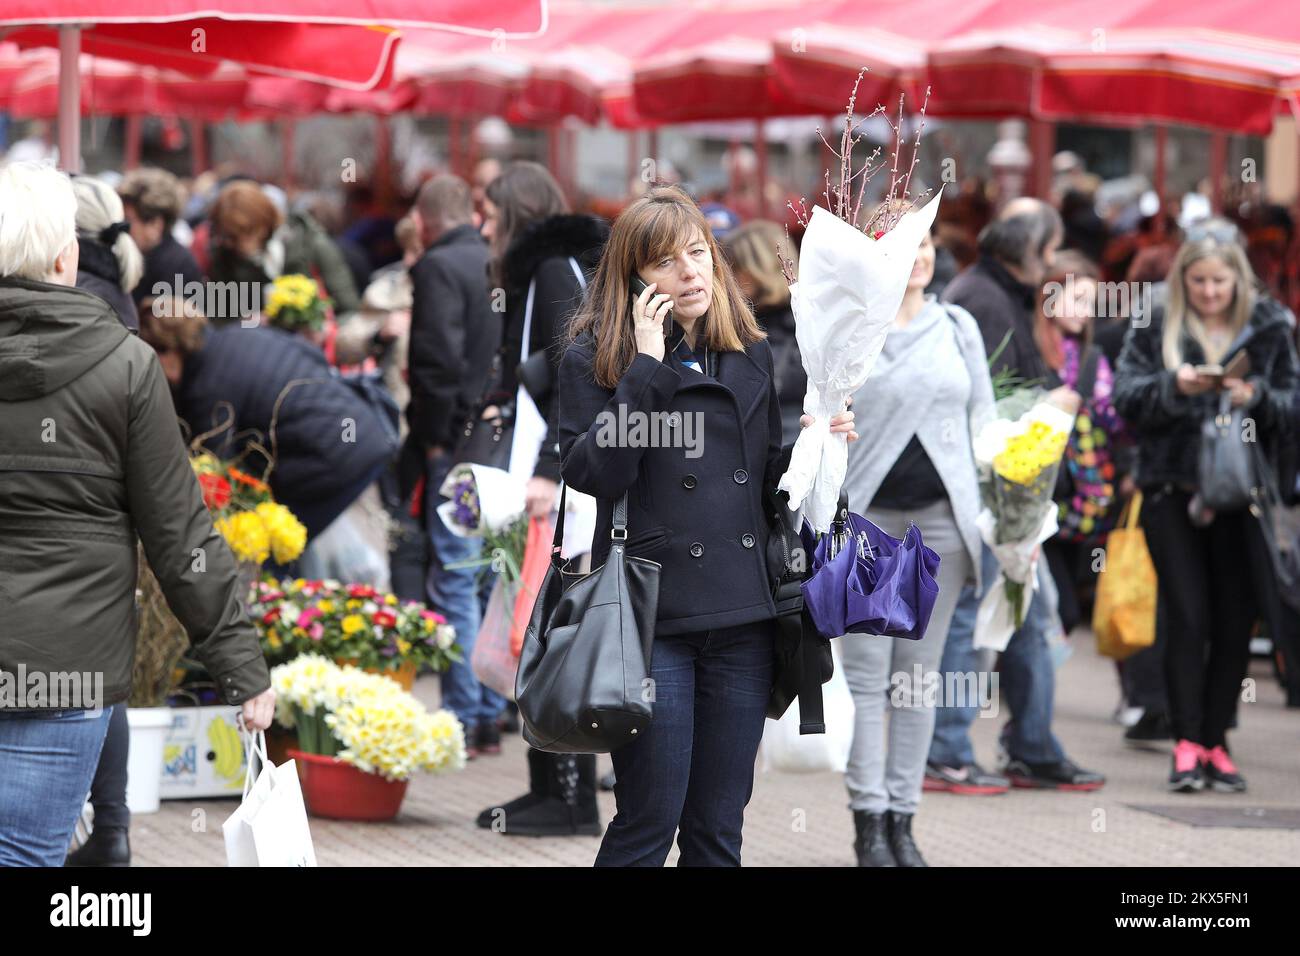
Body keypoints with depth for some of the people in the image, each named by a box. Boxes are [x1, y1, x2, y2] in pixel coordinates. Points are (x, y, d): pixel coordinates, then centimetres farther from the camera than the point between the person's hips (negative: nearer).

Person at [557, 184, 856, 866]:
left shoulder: (751, 353, 14)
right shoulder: (595, 357, -1)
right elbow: (590, 472, -15)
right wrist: (647, 367, -15)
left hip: (742, 615, 5)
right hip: (653, 613, -5)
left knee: (720, 824, 8)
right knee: (650, 818, -4)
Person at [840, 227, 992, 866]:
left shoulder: (959, 327, 12)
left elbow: (983, 421, 14)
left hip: (941, 516, 3)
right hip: (866, 516, -3)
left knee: (919, 672, 5)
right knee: (865, 670, -4)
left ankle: (902, 818, 10)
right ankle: (869, 819, -1)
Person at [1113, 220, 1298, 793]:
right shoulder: (1155, 326, 5)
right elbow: (1126, 398, -1)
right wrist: (1174, 386, -18)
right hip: (1171, 490, -1)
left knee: (1235, 622, 2)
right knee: (1187, 616, -8)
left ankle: (1215, 743, 11)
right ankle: (1187, 744, -4)